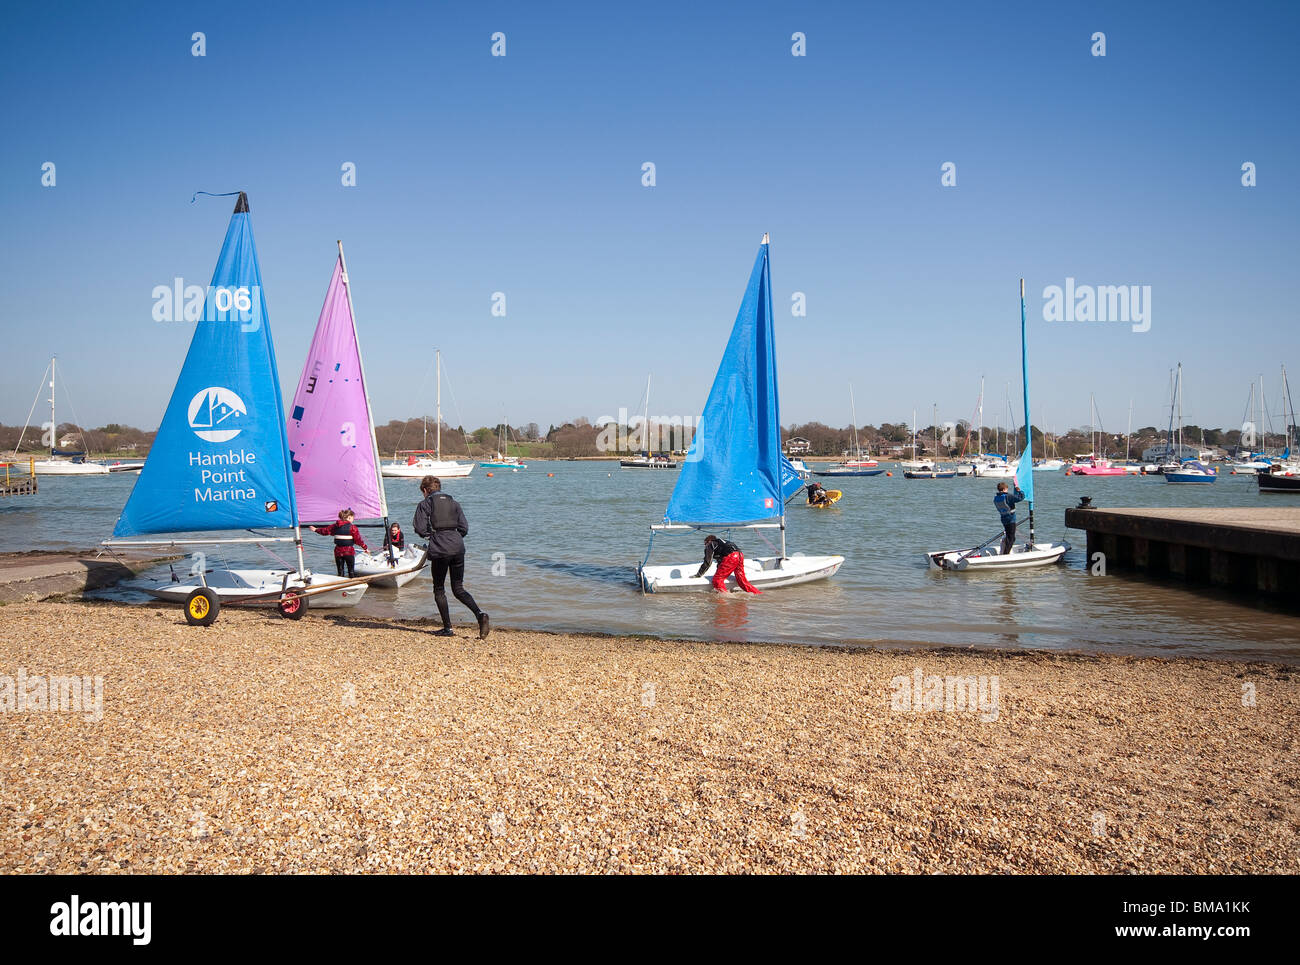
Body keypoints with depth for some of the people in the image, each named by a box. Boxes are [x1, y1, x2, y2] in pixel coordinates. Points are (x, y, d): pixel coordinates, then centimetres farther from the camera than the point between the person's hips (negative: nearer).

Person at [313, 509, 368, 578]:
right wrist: (365, 548, 0)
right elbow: (358, 540, -11)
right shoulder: (352, 527, -9)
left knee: (340, 572, 11)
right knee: (351, 571, 3)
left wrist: (316, 529, 37)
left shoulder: (335, 526, 5)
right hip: (349, 551, -5)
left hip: (338, 551, 5)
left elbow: (325, 531, 19)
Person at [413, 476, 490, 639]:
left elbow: (420, 529, -7)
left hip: (440, 551, -4)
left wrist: (430, 534, 13)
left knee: (439, 589, 10)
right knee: (458, 589, 10)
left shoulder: (425, 505, 3)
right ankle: (480, 614, -12)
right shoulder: (454, 503, 15)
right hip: (458, 547, 4)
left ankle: (447, 628, 8)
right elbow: (464, 528, 9)